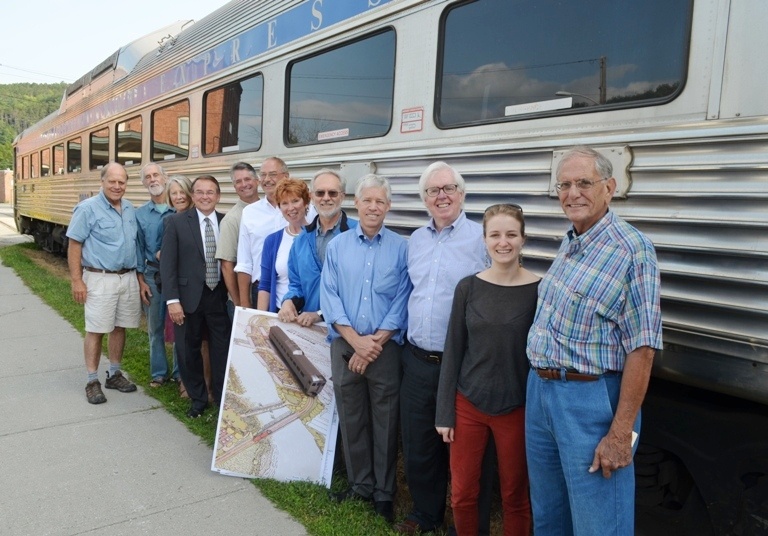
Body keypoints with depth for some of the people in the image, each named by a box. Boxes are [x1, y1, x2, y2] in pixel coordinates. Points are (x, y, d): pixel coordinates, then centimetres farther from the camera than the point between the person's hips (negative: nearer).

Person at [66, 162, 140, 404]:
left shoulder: (130, 209, 9)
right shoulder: (88, 208, -9)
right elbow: (74, 246, -9)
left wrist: (137, 274, 14)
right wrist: (77, 280, -13)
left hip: (128, 277, 6)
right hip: (101, 279, -5)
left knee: (119, 327, 13)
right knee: (96, 331, 0)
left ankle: (114, 374, 26)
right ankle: (92, 381, 11)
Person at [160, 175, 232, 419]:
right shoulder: (177, 222, -3)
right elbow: (167, 263, -5)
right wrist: (172, 300, -11)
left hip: (220, 296, 1)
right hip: (189, 297, 0)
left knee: (222, 351, 5)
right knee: (190, 351, 11)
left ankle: (223, 400, 22)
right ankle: (198, 399, 30)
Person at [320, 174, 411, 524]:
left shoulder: (400, 248, 0)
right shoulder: (337, 246, 5)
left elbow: (402, 301, -4)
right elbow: (329, 297, -1)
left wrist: (376, 342, -11)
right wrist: (356, 340, -11)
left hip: (385, 347, -1)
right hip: (344, 344, 2)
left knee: (385, 421, 6)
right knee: (351, 418, 11)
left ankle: (383, 492, 22)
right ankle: (359, 485, 28)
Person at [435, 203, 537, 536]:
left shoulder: (539, 290, -7)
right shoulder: (468, 287, -2)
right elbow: (453, 351, 0)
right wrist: (444, 411, -1)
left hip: (517, 408, -1)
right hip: (468, 404, 2)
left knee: (514, 496, 12)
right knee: (462, 493, 11)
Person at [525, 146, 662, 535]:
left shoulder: (632, 249, -15)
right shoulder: (568, 244, 9)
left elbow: (641, 349, -18)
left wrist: (620, 434, -20)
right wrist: (541, 382, 13)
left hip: (591, 400, -7)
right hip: (539, 389, 8)